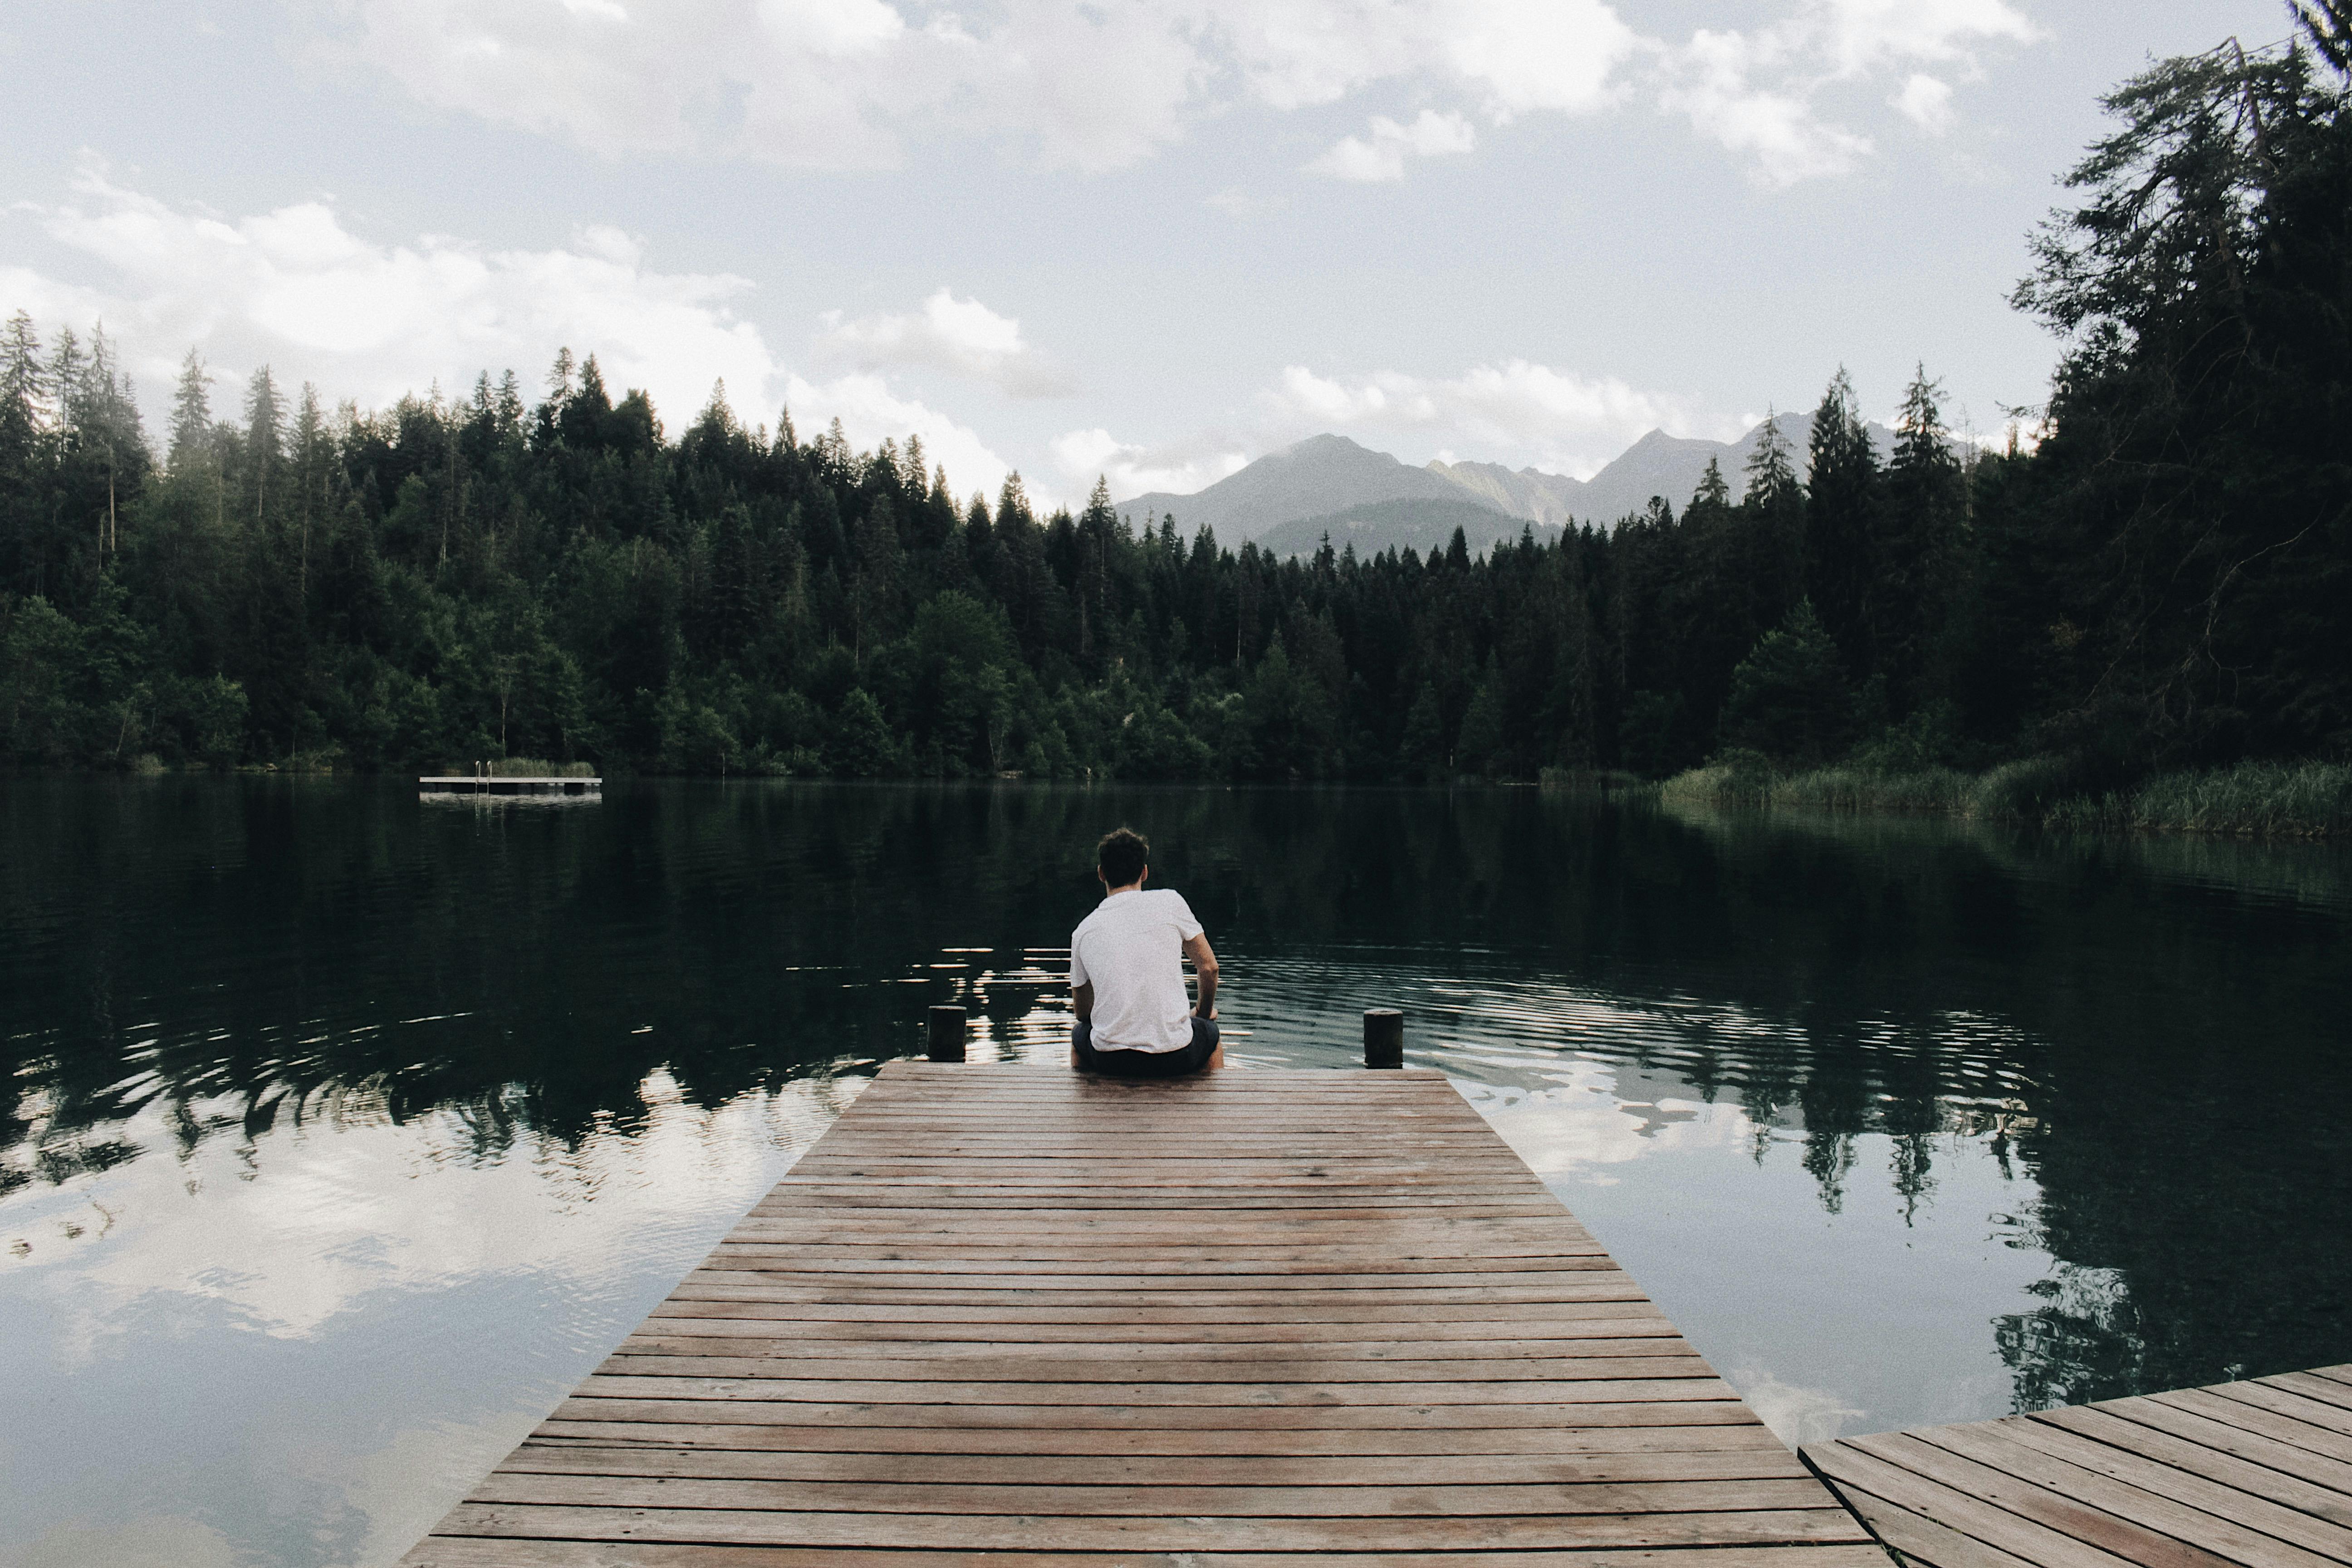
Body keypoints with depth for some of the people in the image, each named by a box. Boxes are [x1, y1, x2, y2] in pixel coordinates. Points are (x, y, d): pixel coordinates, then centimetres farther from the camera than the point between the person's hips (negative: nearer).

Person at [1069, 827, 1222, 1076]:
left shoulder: (1083, 931, 7)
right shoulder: (1170, 901, 1)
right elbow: (1209, 967, 7)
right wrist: (1204, 1012, 26)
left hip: (1110, 1061, 1)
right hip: (1175, 1058, -1)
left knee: (1079, 1036, 36)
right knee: (1209, 1032, 34)